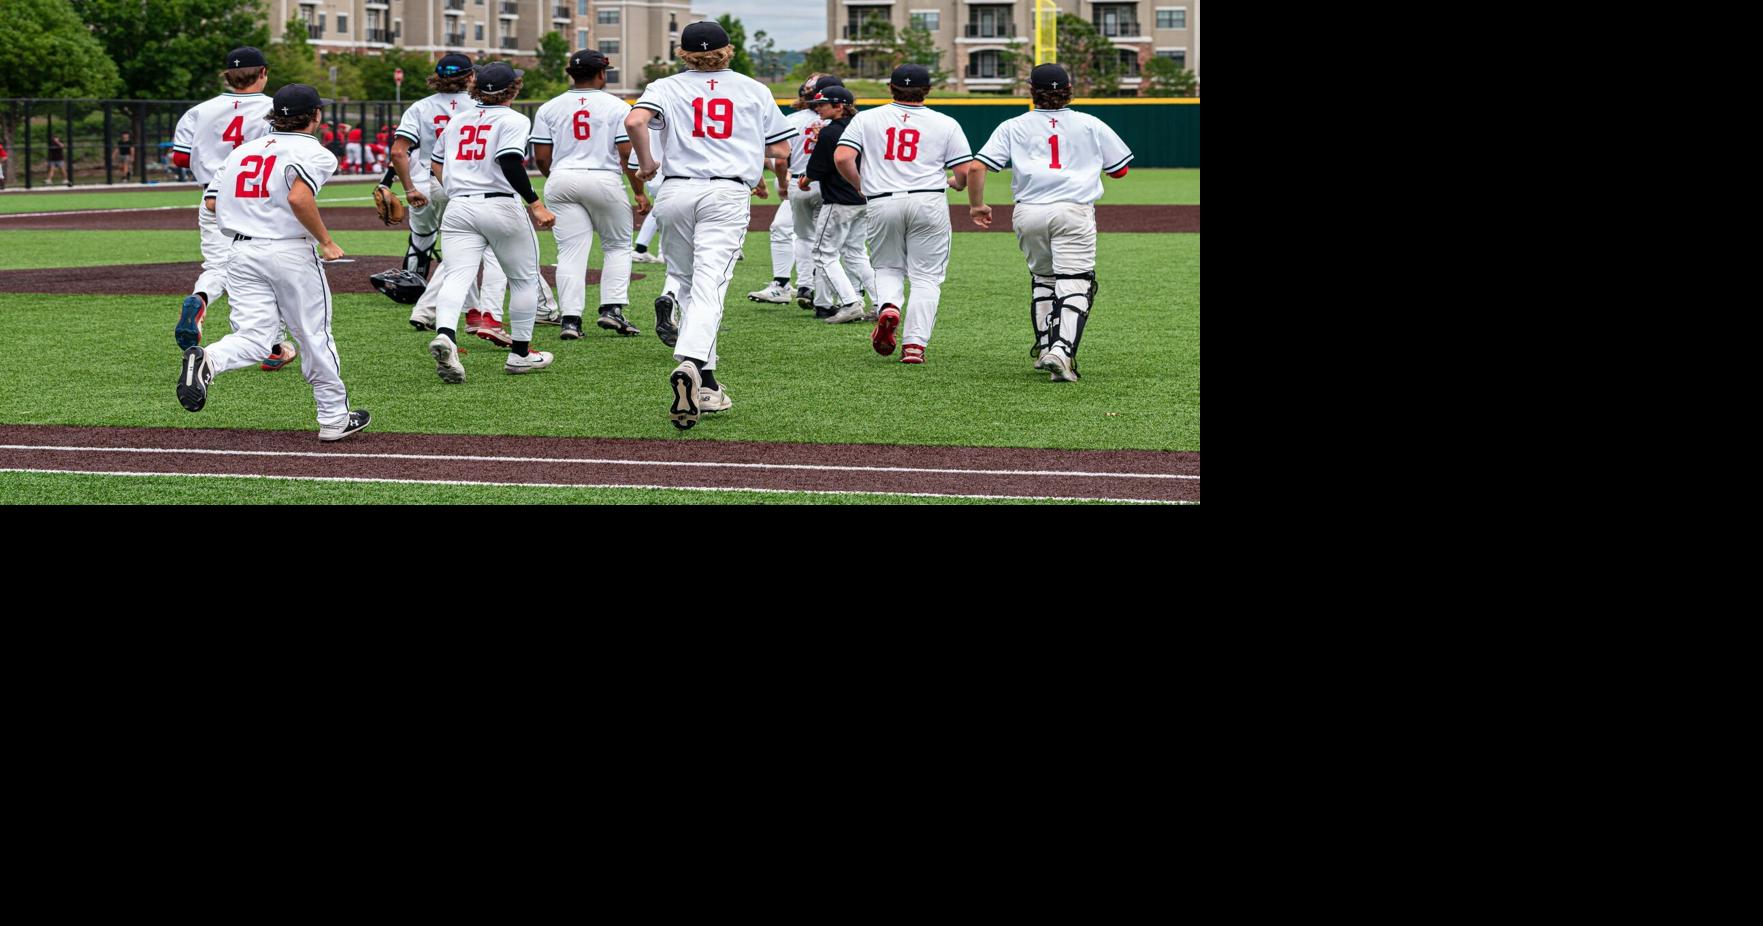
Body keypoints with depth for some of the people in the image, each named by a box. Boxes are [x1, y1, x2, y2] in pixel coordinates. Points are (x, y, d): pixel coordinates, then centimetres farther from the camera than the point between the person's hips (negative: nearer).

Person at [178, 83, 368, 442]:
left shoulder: (242, 151, 15)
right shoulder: (315, 153, -5)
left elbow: (211, 203, 12)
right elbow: (299, 197, -24)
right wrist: (326, 241, -14)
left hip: (241, 253, 5)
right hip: (291, 254, -5)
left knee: (253, 335, -1)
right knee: (315, 335, 9)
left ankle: (207, 359, -33)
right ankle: (334, 418, 18)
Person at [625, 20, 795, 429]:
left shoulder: (666, 87, 9)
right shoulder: (754, 89, 13)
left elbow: (634, 121, -11)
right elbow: (780, 149, 12)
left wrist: (646, 164, 5)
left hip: (676, 192, 1)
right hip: (728, 194, -1)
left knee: (687, 284, 16)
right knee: (708, 287, -12)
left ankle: (706, 383, 15)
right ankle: (690, 363, -37)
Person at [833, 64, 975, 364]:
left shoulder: (866, 118, 8)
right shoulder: (946, 124, 7)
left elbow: (842, 158, -4)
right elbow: (966, 172, 2)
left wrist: (861, 185, 13)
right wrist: (956, 182, 25)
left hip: (881, 204, 1)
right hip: (929, 202, -1)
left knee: (887, 267, 19)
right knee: (926, 276, 5)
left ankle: (889, 306, -11)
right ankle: (915, 345, -5)